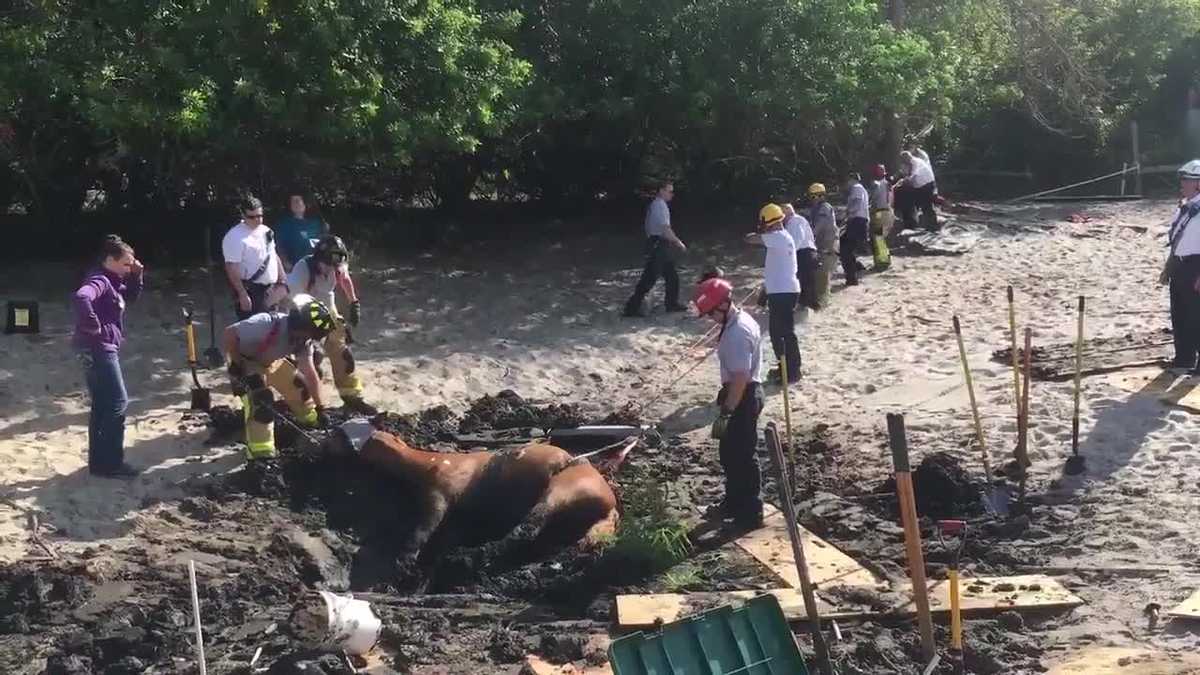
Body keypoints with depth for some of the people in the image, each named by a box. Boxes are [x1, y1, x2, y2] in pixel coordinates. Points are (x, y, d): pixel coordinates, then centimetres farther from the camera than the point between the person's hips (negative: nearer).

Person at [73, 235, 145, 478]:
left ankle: (99, 461, 21)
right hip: (97, 348, -10)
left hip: (103, 348, 10)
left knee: (102, 405, 14)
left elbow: (131, 296, 26)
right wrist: (94, 328, -28)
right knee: (117, 403, -6)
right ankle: (110, 464, -1)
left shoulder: (112, 280, 13)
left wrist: (137, 275, 8)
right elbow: (81, 298, -38)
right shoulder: (99, 280, -18)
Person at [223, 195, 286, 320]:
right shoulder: (235, 237, -15)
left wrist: (282, 279, 16)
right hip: (251, 291, -8)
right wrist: (242, 294, -25)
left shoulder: (265, 230, 11)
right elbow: (232, 268, -20)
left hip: (271, 288, 8)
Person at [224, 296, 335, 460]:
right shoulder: (267, 324, -38)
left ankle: (313, 424, 32)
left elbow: (310, 374, -13)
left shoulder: (303, 340, -15)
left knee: (299, 387, 6)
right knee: (260, 402, -23)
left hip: (270, 361, 7)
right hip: (243, 360, -7)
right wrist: (236, 367, -28)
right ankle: (261, 454, -19)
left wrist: (320, 409, -15)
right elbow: (229, 334, -33)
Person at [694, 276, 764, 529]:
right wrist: (726, 402, 25)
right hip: (742, 394, 10)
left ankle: (750, 513, 10)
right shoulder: (738, 320, 7)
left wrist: (725, 413, -25)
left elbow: (740, 377, -27)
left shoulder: (738, 332, -25)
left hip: (743, 398, -10)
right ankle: (733, 503, 34)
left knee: (742, 456, 0)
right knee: (729, 452, 20)